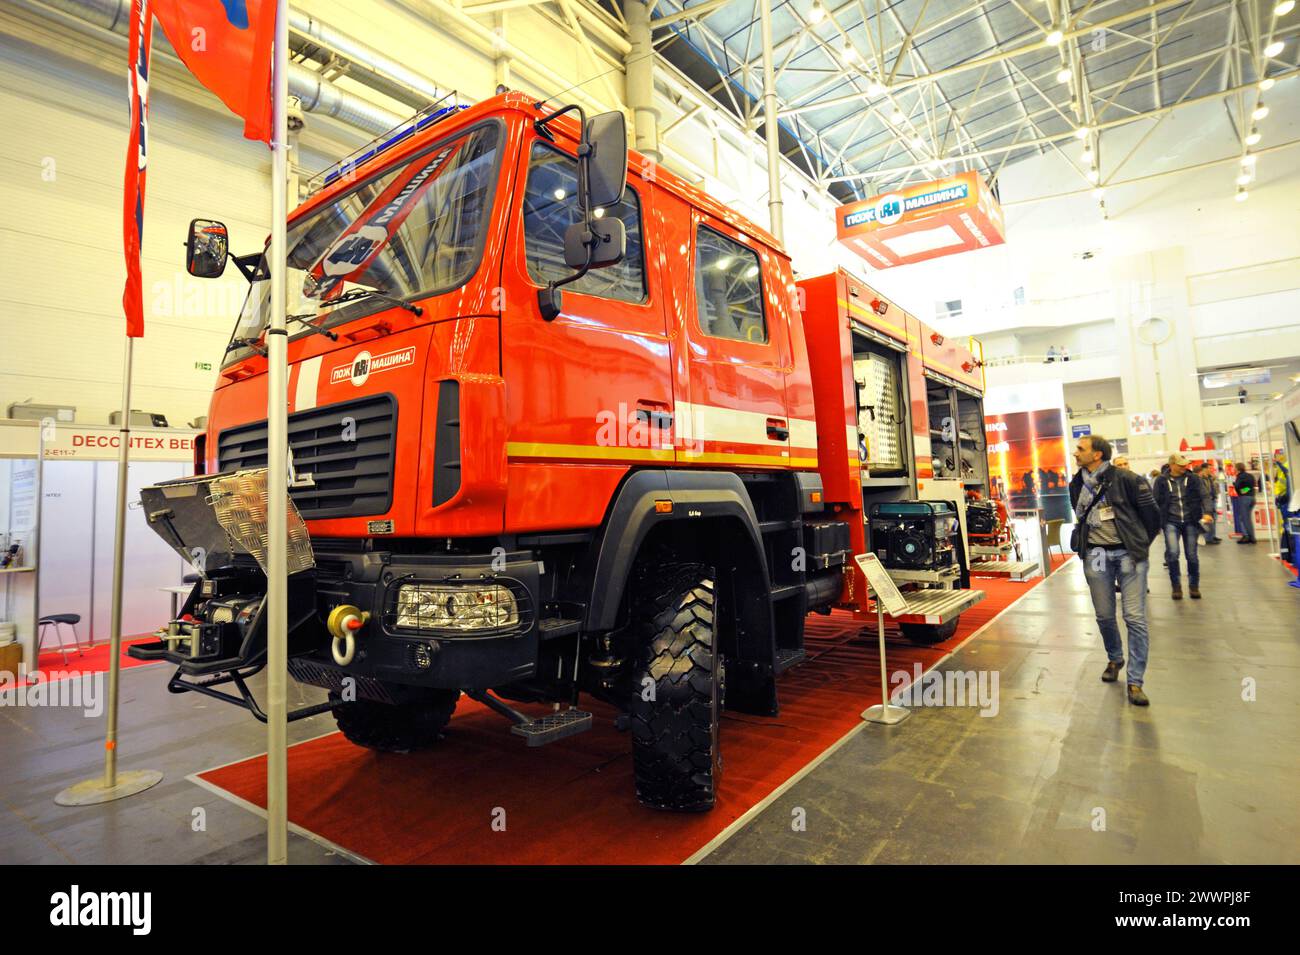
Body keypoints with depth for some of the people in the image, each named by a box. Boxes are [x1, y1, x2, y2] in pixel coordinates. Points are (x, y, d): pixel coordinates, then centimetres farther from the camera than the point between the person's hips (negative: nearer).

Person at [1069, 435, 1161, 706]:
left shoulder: (1125, 479, -9)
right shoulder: (1077, 485, 6)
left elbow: (1151, 512, -1)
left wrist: (1142, 544, 7)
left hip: (1128, 554, -4)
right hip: (1095, 556, 4)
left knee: (1135, 618, -5)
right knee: (1104, 616, 10)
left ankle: (1135, 682, 4)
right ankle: (1114, 659, 36)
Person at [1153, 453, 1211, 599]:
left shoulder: (1193, 478, 5)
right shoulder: (1162, 481, 2)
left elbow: (1203, 496, -1)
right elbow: (1157, 502, 6)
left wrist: (1206, 512, -18)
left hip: (1190, 521, 2)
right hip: (1171, 522, -1)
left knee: (1192, 555, 6)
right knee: (1172, 553, -16)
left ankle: (1194, 586, 24)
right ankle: (1176, 586, 1)